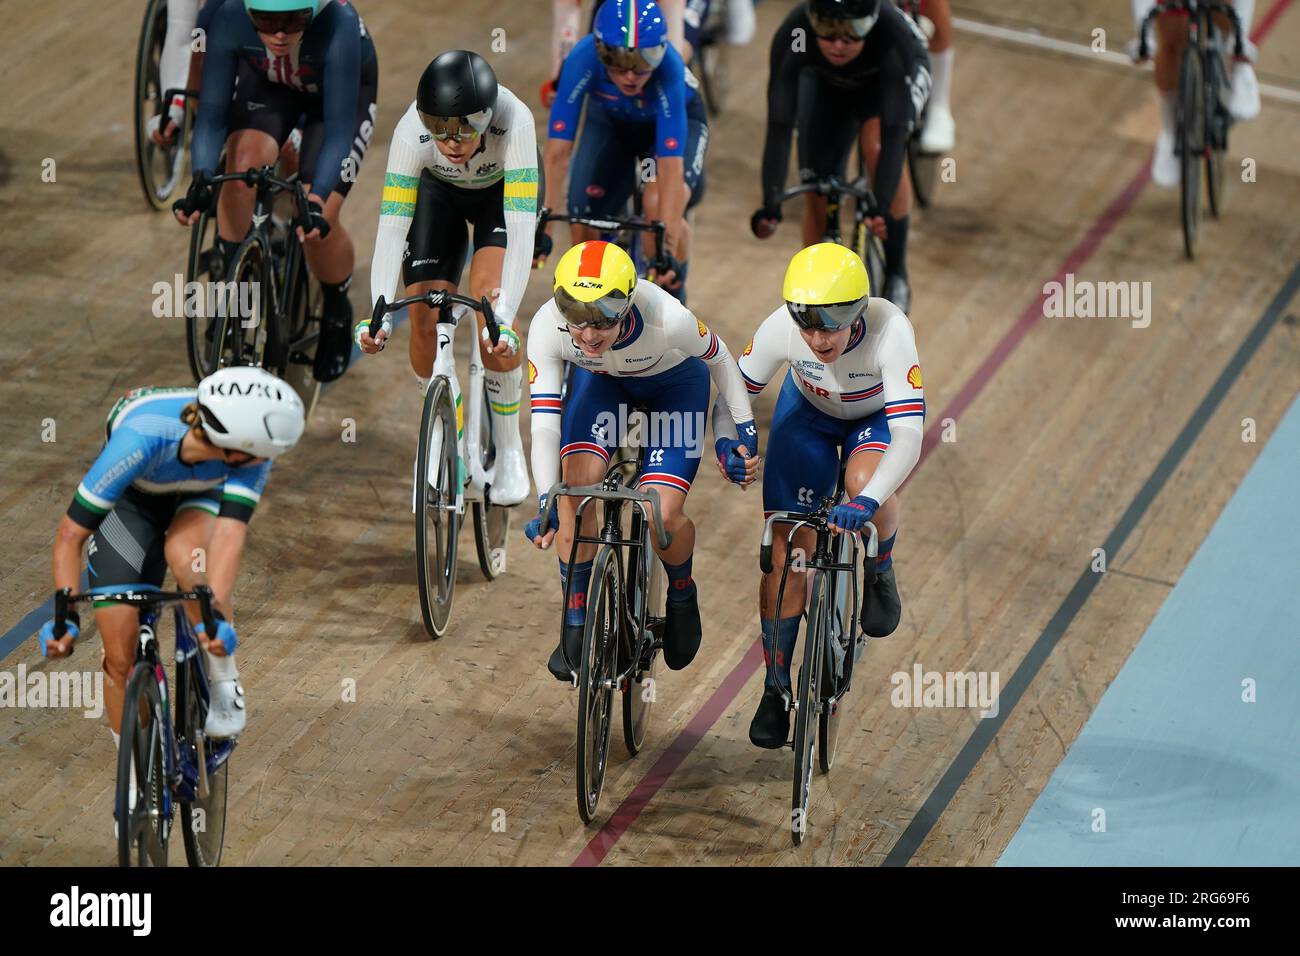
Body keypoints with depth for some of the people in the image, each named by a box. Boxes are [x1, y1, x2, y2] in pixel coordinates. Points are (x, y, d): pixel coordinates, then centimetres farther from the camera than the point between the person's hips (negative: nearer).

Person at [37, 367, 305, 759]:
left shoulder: (255, 450, -35)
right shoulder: (140, 440, -41)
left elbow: (231, 533, -41)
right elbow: (70, 534, -34)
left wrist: (217, 617, -54)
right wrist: (66, 616, -43)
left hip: (200, 495, 1)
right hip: (131, 499, -1)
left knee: (185, 555, -37)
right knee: (121, 660, -7)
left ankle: (224, 683, -16)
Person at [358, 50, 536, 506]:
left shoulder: (514, 123, -41)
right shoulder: (411, 132, -37)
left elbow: (521, 227, -45)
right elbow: (391, 226, -38)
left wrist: (505, 315, -55)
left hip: (504, 189, -2)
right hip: (440, 192, 2)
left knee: (489, 293, -23)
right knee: (424, 318, -10)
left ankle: (509, 448, -9)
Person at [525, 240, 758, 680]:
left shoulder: (668, 319, -40)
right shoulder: (547, 329, -34)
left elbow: (720, 360, -19)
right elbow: (545, 423, -33)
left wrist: (745, 432, -11)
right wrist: (546, 503, -44)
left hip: (674, 382, -2)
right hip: (600, 381, 2)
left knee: (662, 516, -16)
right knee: (576, 483, -21)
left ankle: (682, 596, 19)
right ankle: (575, 622, -2)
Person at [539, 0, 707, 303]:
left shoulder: (668, 68, -41)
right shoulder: (583, 60, -37)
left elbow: (671, 168, -45)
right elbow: (557, 153, -36)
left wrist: (668, 248, -50)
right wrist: (541, 228, -41)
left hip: (675, 121, -3)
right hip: (609, 121, 3)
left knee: (659, 206, -29)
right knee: (584, 220, -12)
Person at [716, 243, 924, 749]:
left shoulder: (889, 331, -41)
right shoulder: (780, 329, -34)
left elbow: (908, 437, -46)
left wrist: (866, 502, -59)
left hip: (878, 414, -2)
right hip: (809, 410, 2)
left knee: (865, 484, -35)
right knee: (785, 553, -6)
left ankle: (881, 571, -1)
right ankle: (775, 690, 11)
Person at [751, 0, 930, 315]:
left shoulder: (894, 36, -42)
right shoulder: (792, 37, -38)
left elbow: (894, 131, -44)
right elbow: (779, 125, -38)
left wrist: (883, 206, -53)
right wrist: (770, 202, -46)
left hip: (891, 77, -2)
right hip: (826, 83, 2)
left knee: (877, 144, -32)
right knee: (818, 194, -6)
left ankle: (896, 275, -17)